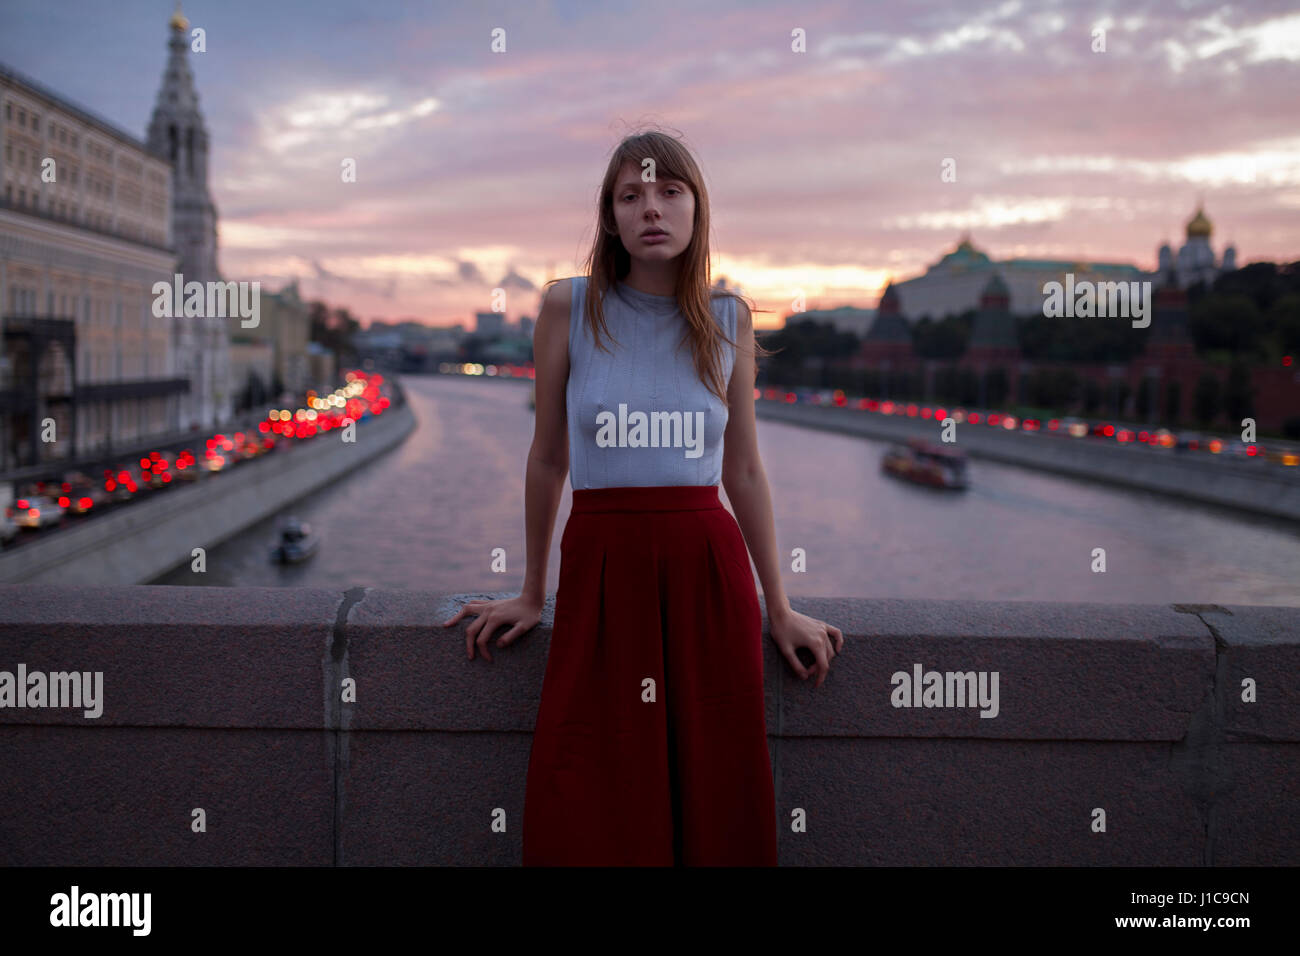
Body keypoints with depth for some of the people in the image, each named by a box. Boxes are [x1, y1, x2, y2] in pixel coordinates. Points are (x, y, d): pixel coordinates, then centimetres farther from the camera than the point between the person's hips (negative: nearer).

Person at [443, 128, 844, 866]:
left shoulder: (729, 320, 4)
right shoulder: (569, 308, -1)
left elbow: (743, 468, 9)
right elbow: (548, 458, 6)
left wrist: (780, 608, 9)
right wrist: (531, 595, 11)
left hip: (708, 567, 1)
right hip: (601, 565, -1)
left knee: (714, 804, 7)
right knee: (583, 820, 1)